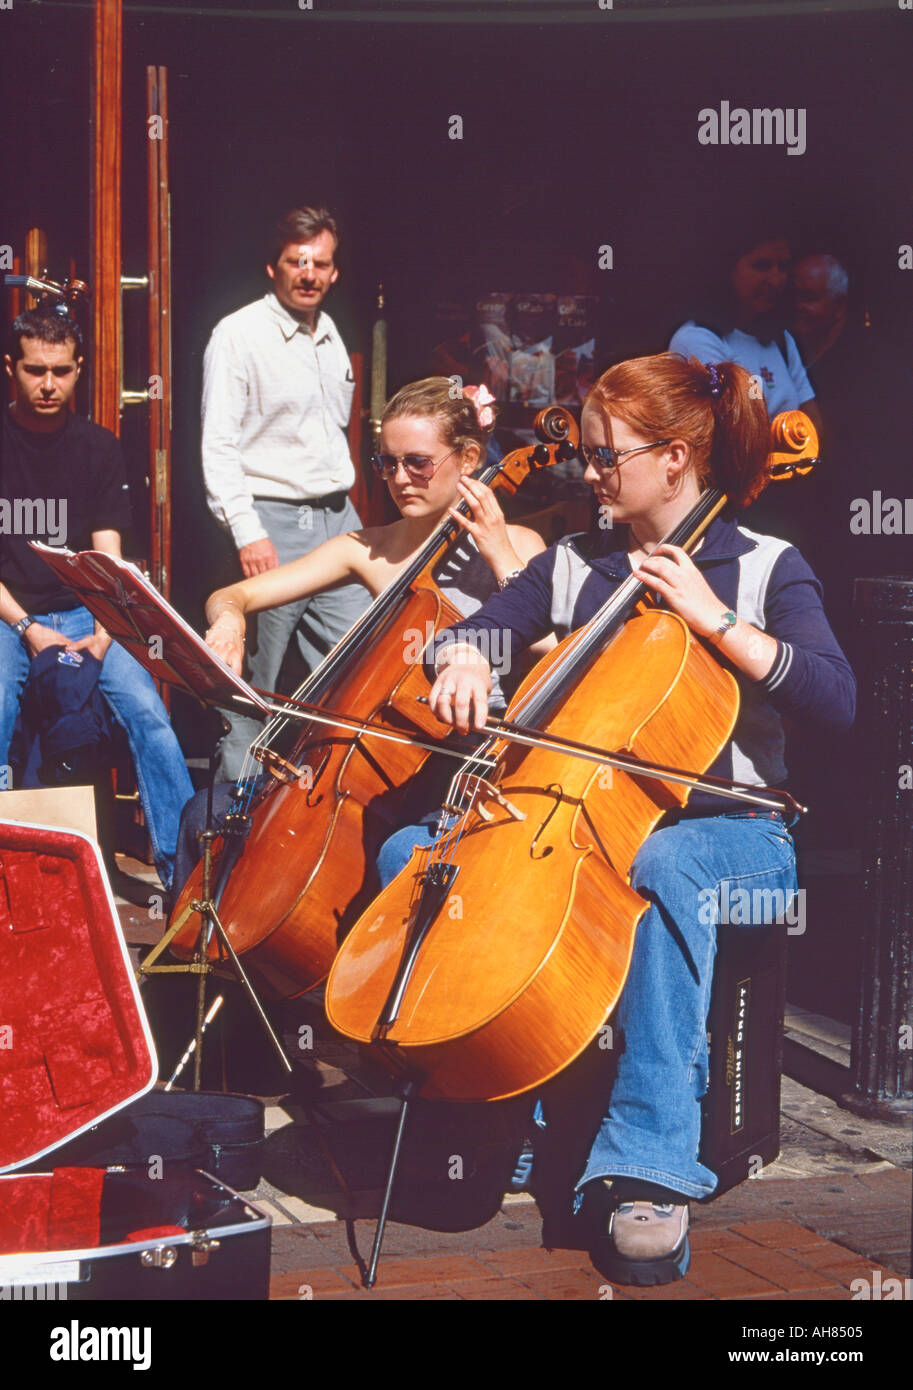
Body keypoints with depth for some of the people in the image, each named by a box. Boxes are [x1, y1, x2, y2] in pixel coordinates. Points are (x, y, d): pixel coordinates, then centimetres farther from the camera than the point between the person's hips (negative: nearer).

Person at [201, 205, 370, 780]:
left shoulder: (330, 334, 15)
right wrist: (247, 532, -21)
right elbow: (219, 446, -12)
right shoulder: (239, 335, -7)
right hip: (270, 521, -7)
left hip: (336, 519, 7)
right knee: (254, 680, -2)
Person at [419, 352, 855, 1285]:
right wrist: (464, 661, -10)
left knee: (664, 866, -42)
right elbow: (477, 632, 14)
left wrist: (713, 618, -15)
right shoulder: (573, 564, 15)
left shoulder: (766, 569, 1)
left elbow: (834, 701, -12)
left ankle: (650, 1162, -43)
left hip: (728, 830, -5)